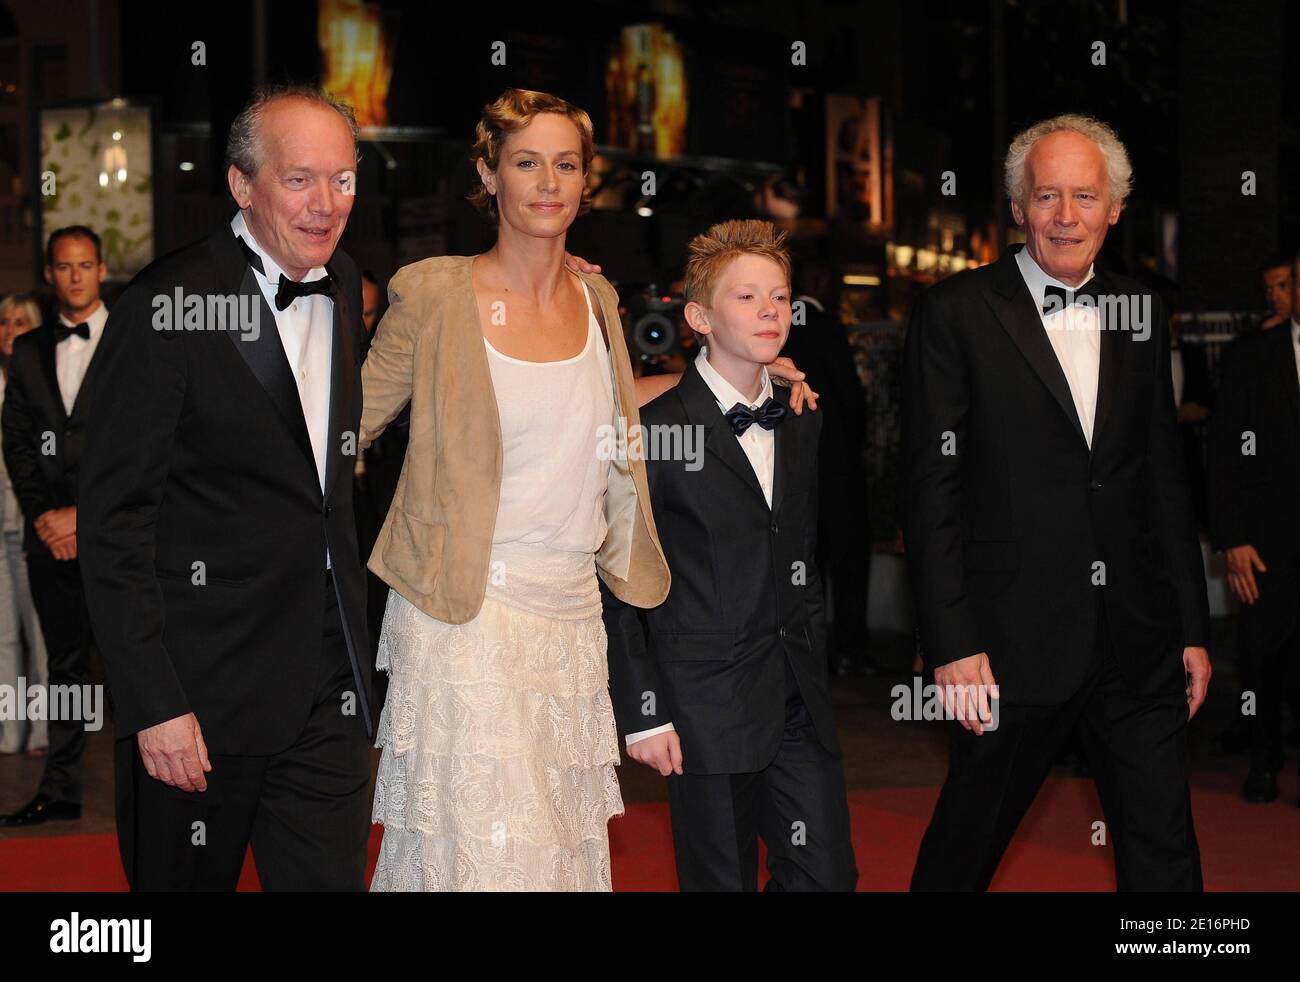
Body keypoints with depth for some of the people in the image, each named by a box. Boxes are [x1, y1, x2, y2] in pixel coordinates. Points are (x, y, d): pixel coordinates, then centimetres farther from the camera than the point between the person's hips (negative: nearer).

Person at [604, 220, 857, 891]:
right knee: (721, 878, 4)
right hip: (704, 703, -5)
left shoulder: (804, 426, 11)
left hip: (801, 702, 5)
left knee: (828, 874, 3)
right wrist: (641, 711, -9)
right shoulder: (655, 429, -7)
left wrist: (816, 669, 12)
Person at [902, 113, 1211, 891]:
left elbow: (1165, 481, 14)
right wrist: (953, 644, -13)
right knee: (964, 851, 11)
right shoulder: (957, 315, -5)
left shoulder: (1141, 314, 10)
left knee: (1164, 856, 7)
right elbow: (931, 490, -7)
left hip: (1140, 646, 4)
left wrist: (1194, 628, 11)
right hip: (1016, 645, -4)